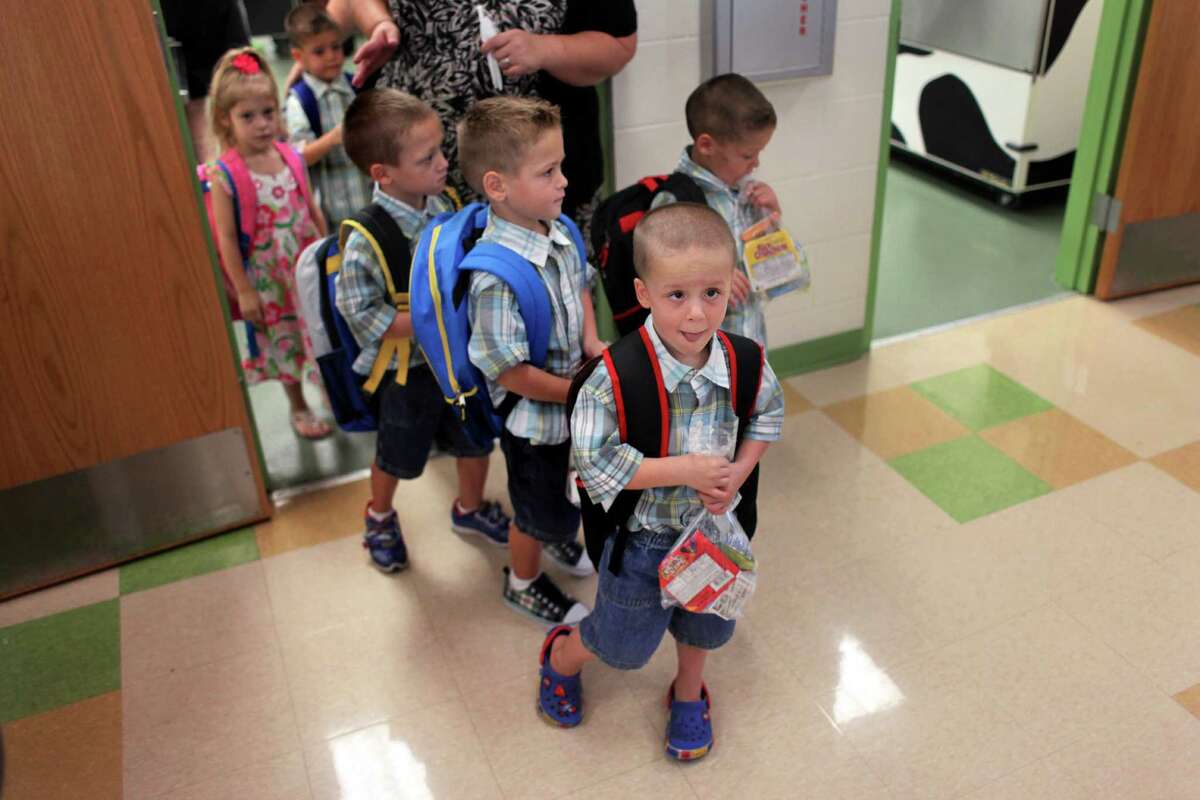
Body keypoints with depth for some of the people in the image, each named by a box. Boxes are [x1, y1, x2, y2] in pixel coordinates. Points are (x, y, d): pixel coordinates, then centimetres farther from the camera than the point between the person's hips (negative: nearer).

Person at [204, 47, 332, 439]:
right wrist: (244, 291, -12)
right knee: (283, 343, 14)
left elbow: (313, 211, 5)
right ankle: (299, 408, 34)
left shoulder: (292, 157, -4)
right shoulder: (224, 175, -16)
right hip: (267, 278, -3)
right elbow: (226, 237, -13)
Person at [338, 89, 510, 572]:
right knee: (398, 454, 18)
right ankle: (379, 518, 49)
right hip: (408, 368, -5)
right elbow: (360, 313, -24)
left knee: (475, 438, 22)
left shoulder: (444, 204, -9)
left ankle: (470, 508, 51)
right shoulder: (368, 240, -28)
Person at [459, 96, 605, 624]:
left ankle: (557, 537, 64)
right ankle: (524, 583, 47)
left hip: (574, 401, 7)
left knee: (567, 491, 32)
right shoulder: (497, 275, -34)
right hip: (533, 416, -7)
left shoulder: (557, 229, -10)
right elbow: (510, 371, -28)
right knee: (539, 509, 17)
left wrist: (592, 340, -6)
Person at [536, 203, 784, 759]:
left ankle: (688, 695, 57)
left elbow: (768, 411, 3)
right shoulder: (618, 376, -31)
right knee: (622, 642, 17)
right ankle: (559, 658, 50)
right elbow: (593, 461, -29)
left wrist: (738, 473, -13)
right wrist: (685, 469, -30)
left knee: (702, 625, 27)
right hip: (643, 532, -4)